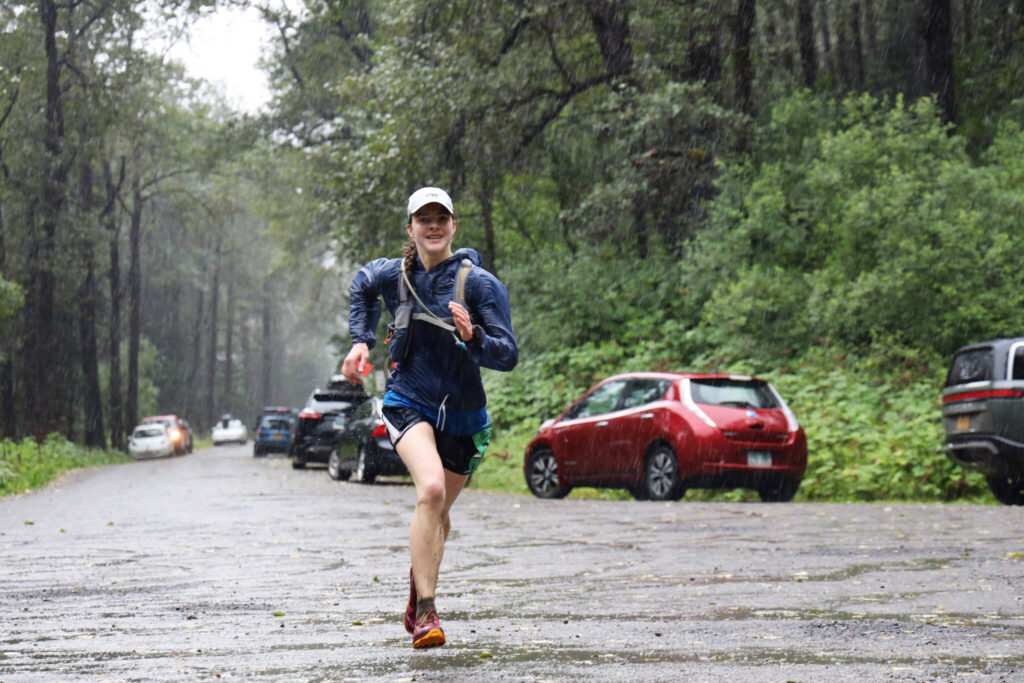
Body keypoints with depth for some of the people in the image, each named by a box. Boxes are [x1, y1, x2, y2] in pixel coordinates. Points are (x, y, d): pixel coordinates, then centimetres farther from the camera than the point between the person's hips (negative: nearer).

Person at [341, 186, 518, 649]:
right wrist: (361, 341, 13)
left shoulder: (480, 283, -12)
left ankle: (419, 582, 48)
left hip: (462, 412, 1)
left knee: (439, 512, 17)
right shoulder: (393, 274, -4)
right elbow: (362, 287, 22)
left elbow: (508, 356, -15)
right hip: (407, 402, -1)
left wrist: (472, 337, -33)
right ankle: (425, 613, -26)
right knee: (431, 490, -27)